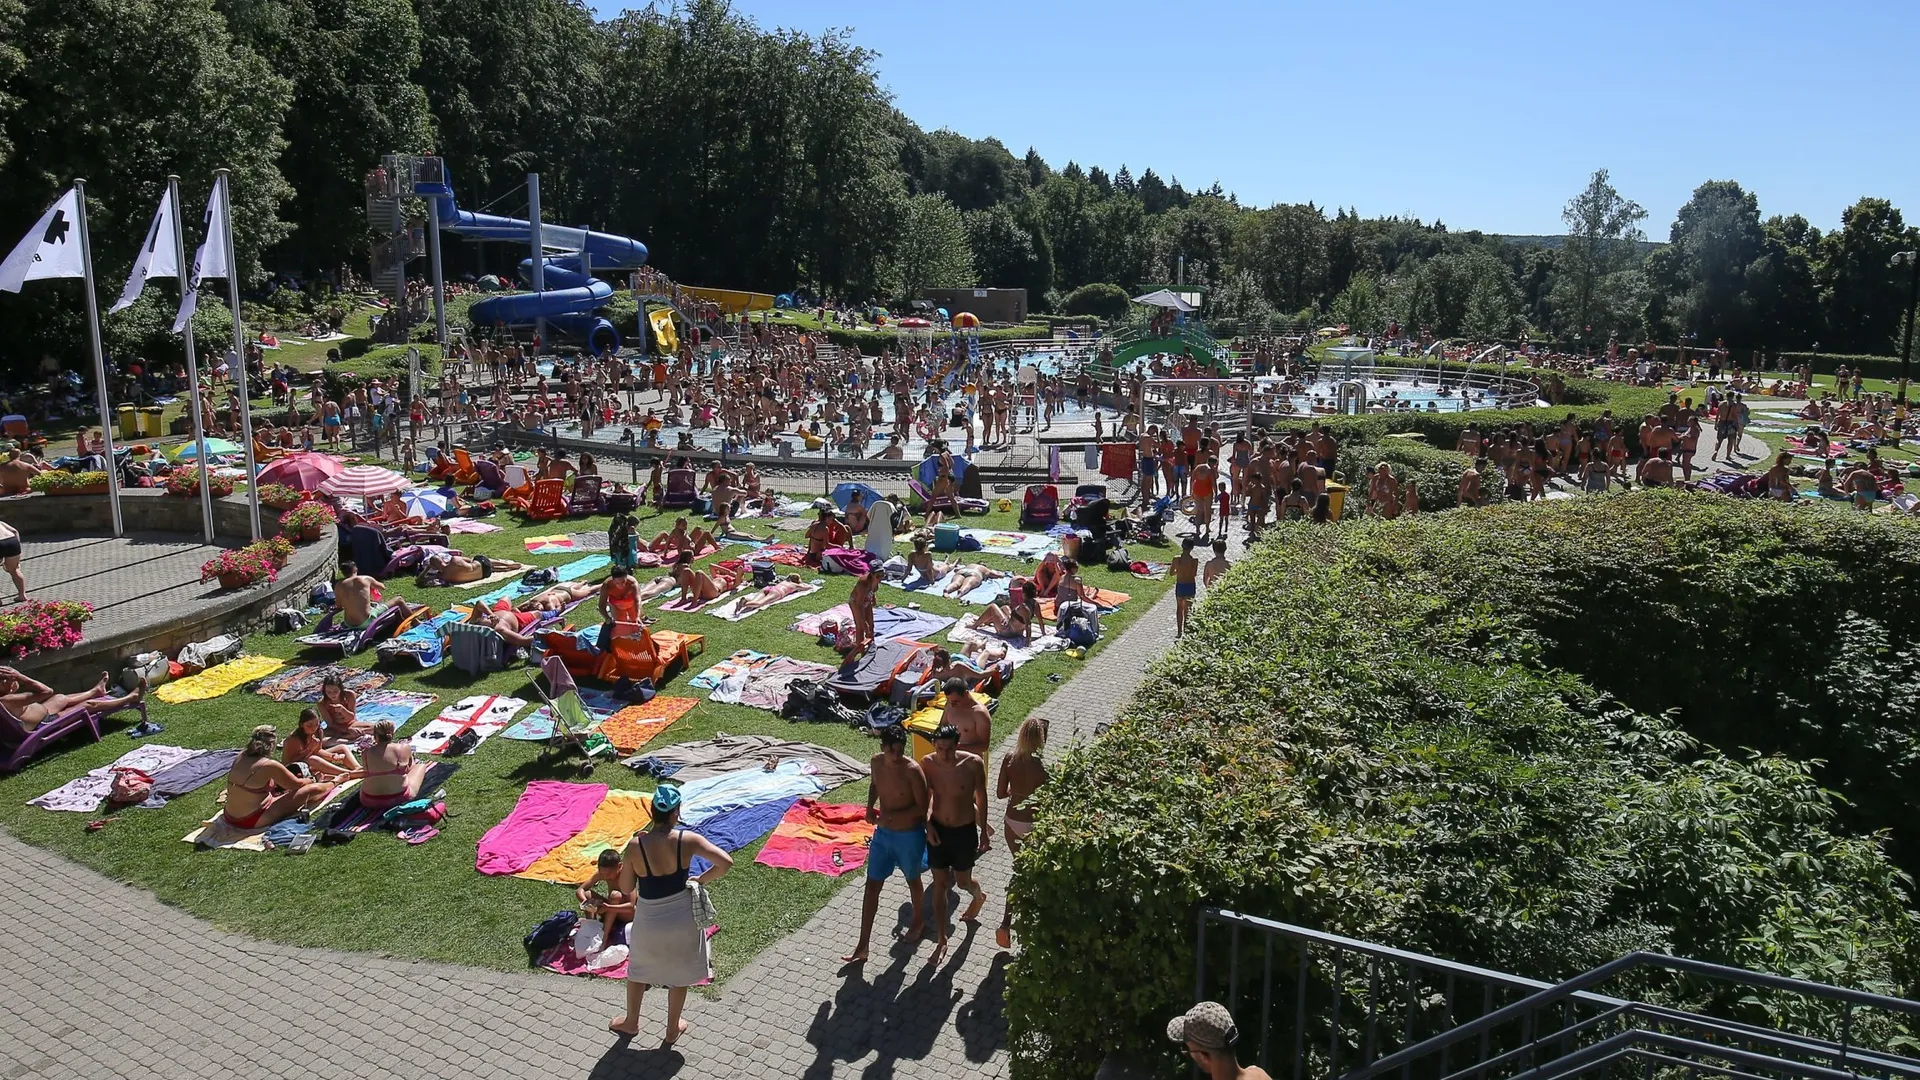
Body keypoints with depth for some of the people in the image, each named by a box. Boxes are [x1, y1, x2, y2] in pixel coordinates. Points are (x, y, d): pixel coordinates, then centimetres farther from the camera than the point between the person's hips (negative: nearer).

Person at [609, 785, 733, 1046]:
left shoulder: (635, 845, -20)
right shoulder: (687, 840, -19)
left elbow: (626, 889, -8)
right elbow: (726, 862, -22)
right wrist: (701, 879, -6)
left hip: (649, 921, 0)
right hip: (681, 918, 0)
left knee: (639, 969, 29)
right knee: (678, 974, 24)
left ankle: (631, 1022, 48)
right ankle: (672, 1029, 40)